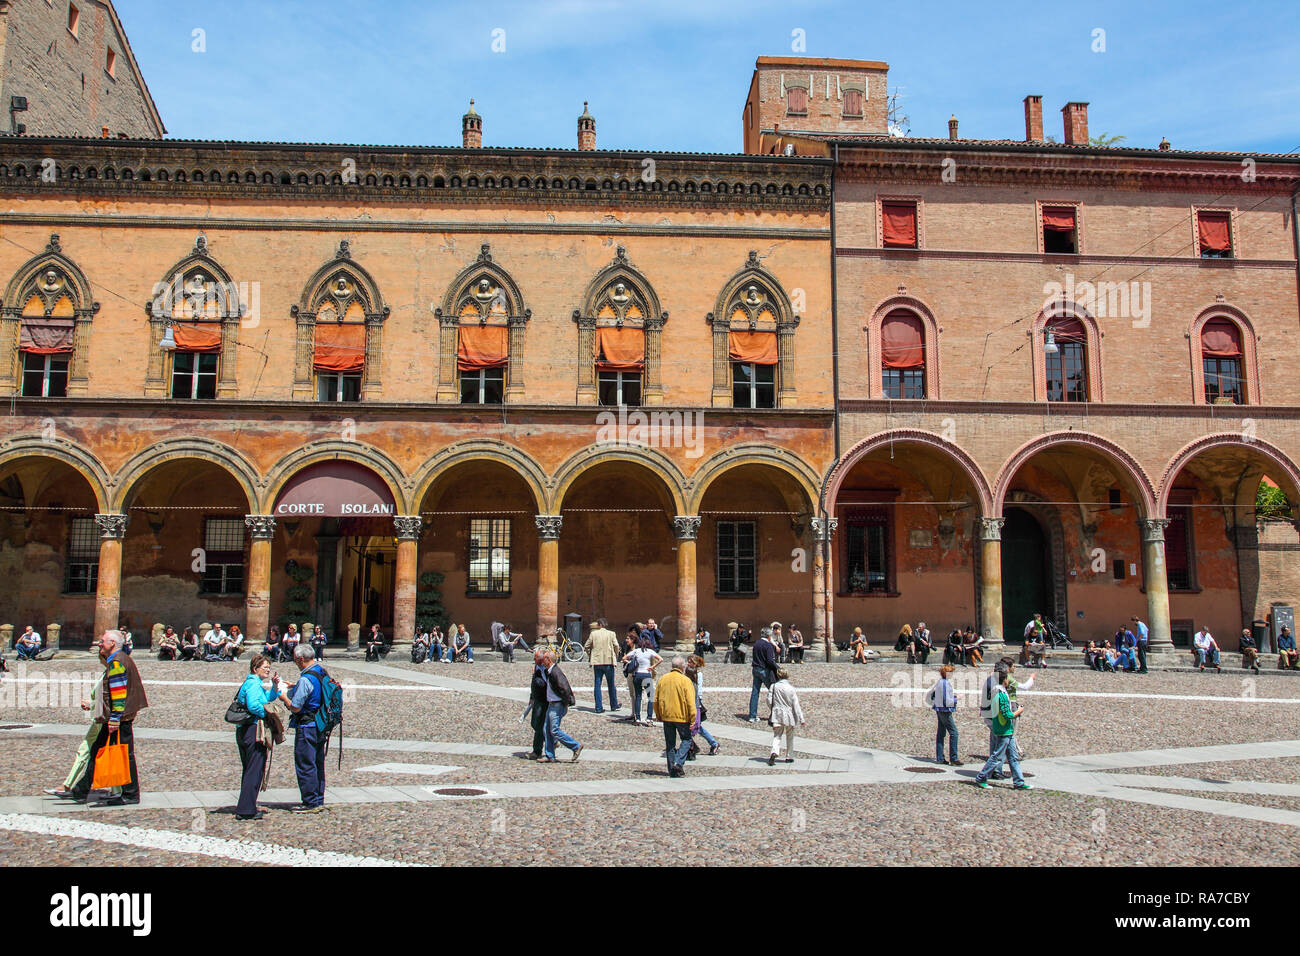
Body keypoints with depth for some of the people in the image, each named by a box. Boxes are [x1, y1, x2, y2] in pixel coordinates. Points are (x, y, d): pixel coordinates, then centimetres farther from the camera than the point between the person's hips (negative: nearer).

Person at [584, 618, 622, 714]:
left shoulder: (593, 634, 0)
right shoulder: (611, 633, -2)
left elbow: (586, 646, 3)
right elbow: (616, 645, -6)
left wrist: (590, 656, 19)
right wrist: (616, 656, 10)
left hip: (597, 662, 0)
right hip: (609, 661, 0)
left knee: (597, 684, 4)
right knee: (611, 684, 13)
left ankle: (599, 707, 0)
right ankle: (614, 705, 22)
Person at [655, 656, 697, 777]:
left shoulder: (663, 679, 3)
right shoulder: (685, 680, -11)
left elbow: (656, 700, 8)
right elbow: (690, 702, -14)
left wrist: (658, 716, 19)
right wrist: (692, 719, -9)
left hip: (666, 716, 4)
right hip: (682, 717, -4)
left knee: (670, 743, 12)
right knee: (686, 739, 12)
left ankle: (672, 770, 13)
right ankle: (679, 762, -6)